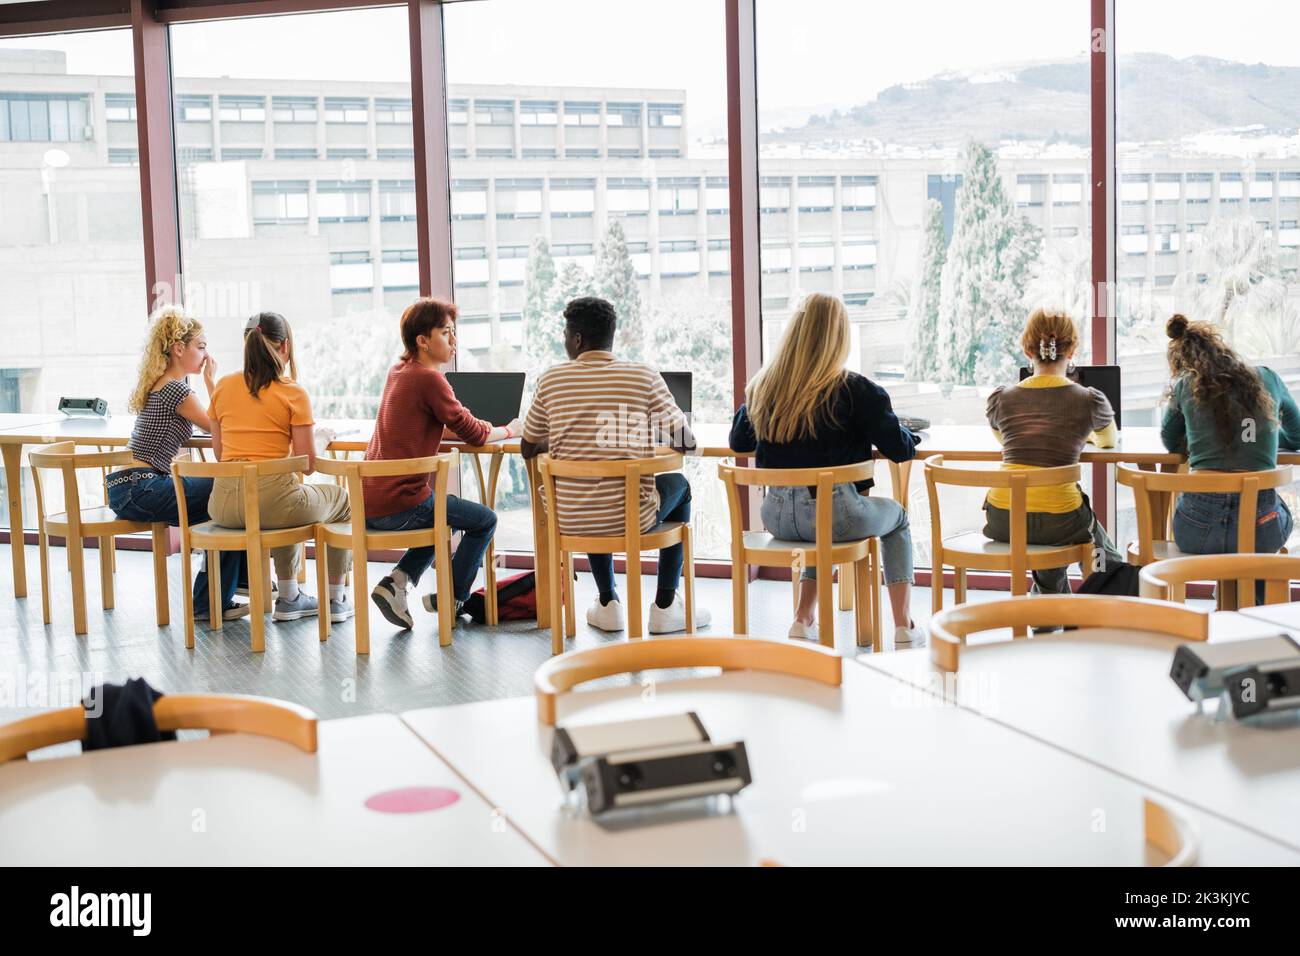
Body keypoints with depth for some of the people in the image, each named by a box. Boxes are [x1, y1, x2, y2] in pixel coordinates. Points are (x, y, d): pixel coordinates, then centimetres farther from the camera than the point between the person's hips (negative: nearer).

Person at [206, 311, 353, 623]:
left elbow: (219, 453, 13)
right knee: (341, 499, 26)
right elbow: (308, 464, -7)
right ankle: (335, 599, 29)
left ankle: (289, 597, 39)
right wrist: (321, 440, 13)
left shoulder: (222, 387, 6)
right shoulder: (293, 393, -7)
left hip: (223, 504, 5)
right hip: (270, 500, -5)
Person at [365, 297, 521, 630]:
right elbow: (472, 433, -8)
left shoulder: (397, 372, 13)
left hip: (369, 506, 9)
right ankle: (451, 599, 16)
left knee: (451, 515, 32)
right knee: (485, 520, 10)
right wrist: (509, 430, 11)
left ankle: (396, 581, 16)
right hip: (400, 504, -9)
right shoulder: (429, 379, -15)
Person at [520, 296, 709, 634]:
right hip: (633, 517, -2)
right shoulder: (645, 377, -8)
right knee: (678, 484, 30)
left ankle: (608, 603, 35)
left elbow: (528, 449, 6)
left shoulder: (551, 380, -3)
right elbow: (686, 441, -5)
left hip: (570, 520, 2)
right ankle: (665, 605, 26)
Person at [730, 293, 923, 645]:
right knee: (896, 516, 27)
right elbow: (901, 449, -5)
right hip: (833, 514, -4)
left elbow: (738, 442, 14)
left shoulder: (762, 388, 2)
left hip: (776, 516, 4)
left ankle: (804, 619, 27)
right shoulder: (855, 389, -10)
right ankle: (903, 626, 23)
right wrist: (906, 434, 18)